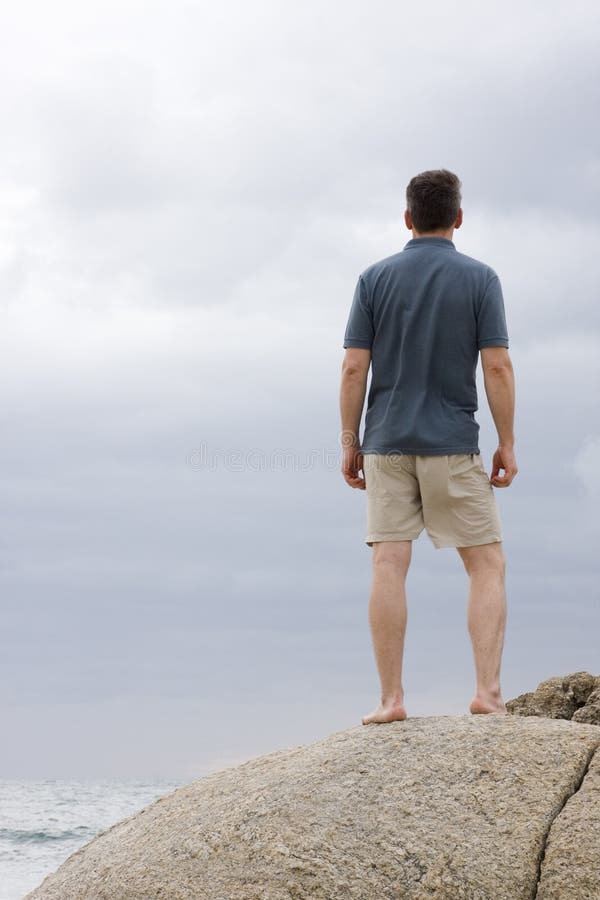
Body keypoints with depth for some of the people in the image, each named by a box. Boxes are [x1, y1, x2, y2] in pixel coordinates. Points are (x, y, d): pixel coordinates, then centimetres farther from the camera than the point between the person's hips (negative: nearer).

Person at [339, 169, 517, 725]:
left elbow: (354, 367, -1)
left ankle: (391, 699, -3)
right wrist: (507, 444, 0)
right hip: (453, 445, -2)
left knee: (388, 568, 0)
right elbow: (498, 368, -7)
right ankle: (488, 691, -6)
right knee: (487, 566, 6)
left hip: (387, 444, 2)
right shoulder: (480, 279, -2)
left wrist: (349, 443, 6)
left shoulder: (375, 278, 3)